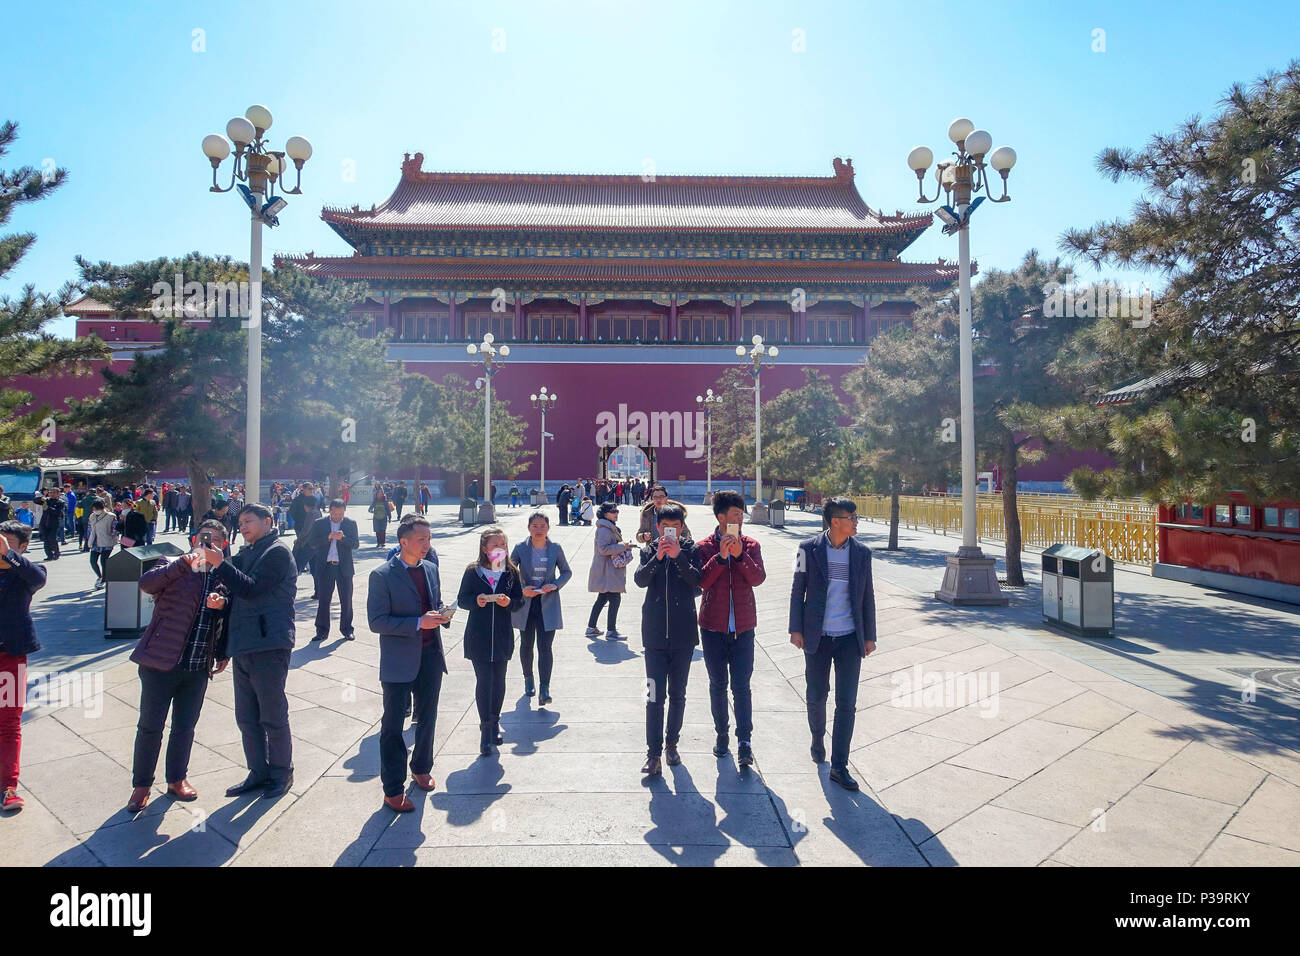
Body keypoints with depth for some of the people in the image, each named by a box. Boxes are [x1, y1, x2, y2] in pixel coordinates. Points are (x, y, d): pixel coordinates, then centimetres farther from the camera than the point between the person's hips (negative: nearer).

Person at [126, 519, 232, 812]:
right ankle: (141, 785, 23)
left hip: (198, 667, 4)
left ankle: (177, 779, 30)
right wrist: (185, 563, -36)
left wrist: (222, 654, -3)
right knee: (150, 727, 5)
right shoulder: (175, 568, -2)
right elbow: (146, 583, -24)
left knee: (185, 727, 13)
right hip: (161, 662, -3)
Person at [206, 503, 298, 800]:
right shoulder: (247, 553, 18)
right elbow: (238, 591, 18)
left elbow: (251, 589, -18)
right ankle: (259, 772, 29)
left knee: (273, 717, 2)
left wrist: (219, 564, -19)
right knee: (246, 718, 15)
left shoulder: (277, 552, -8)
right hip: (243, 646, 8)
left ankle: (281, 774, 18)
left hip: (268, 646, -8)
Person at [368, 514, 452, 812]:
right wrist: (418, 623, -25)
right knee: (392, 726, 6)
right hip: (399, 662, -6)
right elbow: (377, 621, -17)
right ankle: (393, 789, 21)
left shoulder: (431, 569, 4)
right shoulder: (382, 576, -14)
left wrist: (442, 615, -7)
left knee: (427, 718, 20)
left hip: (431, 656, 6)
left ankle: (422, 768, 42)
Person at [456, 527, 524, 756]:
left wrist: (509, 602, -17)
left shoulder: (511, 572, 1)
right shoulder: (473, 572, -3)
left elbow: (519, 600, 4)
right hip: (478, 636, -2)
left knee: (499, 681, 11)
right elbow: (461, 600, 1)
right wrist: (476, 601, -19)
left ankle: (494, 722, 30)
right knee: (483, 680, -3)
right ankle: (486, 728, 9)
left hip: (502, 636, 2)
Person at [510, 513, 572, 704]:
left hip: (548, 604, -1)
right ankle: (528, 679, 37)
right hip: (525, 603, 1)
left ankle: (544, 688, -6)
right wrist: (522, 589, -13)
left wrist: (555, 585, -10)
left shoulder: (556, 549, -1)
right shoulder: (520, 548, -3)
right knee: (526, 644, 15)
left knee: (545, 646, -8)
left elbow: (567, 571, 9)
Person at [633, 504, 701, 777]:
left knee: (677, 694, 14)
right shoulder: (649, 551, 3)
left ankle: (672, 743, 30)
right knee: (654, 696, -4)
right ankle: (653, 753, 4)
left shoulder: (691, 550, 0)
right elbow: (640, 579, -11)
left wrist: (678, 556, -24)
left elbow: (696, 579, -14)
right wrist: (658, 557, -24)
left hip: (683, 634, 0)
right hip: (655, 634, 0)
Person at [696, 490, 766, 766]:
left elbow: (758, 578, -10)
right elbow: (701, 581, -13)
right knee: (718, 684, 12)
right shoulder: (705, 546, -2)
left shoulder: (750, 545, 3)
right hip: (713, 626, 0)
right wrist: (721, 556, -22)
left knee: (742, 686, -2)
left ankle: (744, 742, 6)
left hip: (742, 627, 0)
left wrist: (739, 555, -22)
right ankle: (721, 735, 28)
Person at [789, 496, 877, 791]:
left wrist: (870, 635, 9)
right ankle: (817, 739, 41)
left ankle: (839, 766, 13)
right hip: (817, 637, -1)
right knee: (816, 697, 12)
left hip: (850, 638, 1)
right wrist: (796, 629, -4)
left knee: (847, 704, 2)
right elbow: (798, 591, -1)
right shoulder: (809, 549, -5)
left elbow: (867, 597, 8)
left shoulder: (862, 552, 2)